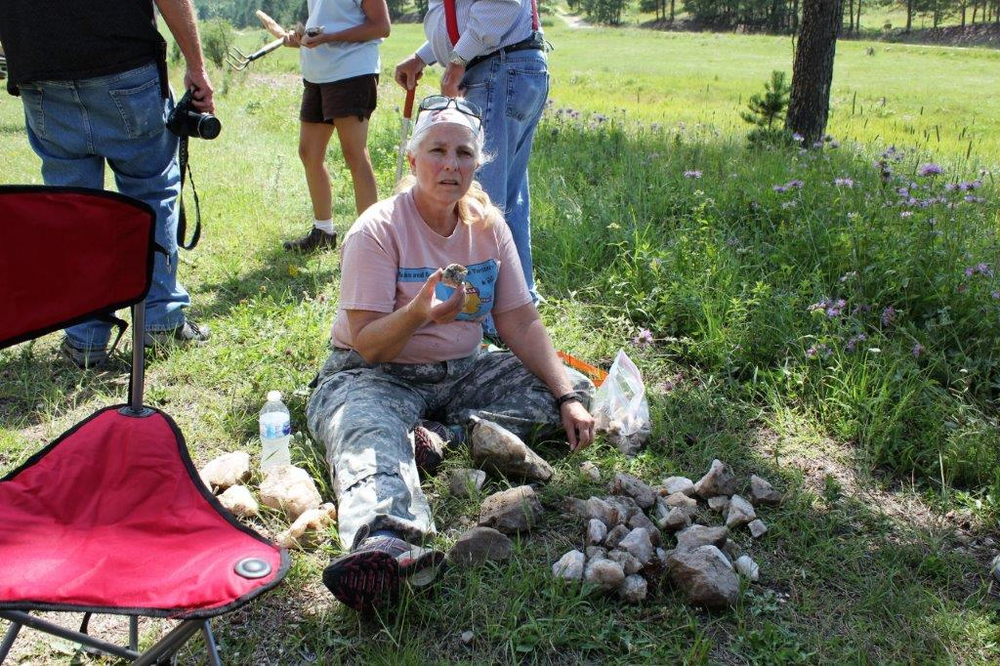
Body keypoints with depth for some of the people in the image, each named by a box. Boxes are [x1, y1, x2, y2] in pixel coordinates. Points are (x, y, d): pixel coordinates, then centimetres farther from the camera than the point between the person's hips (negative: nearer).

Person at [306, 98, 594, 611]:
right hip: (377, 377, -5)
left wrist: (568, 397, -10)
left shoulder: (488, 226, 1)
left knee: (574, 391, -9)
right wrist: (417, 313, -40)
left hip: (462, 372, 6)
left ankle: (435, 435, -22)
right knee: (370, 435, -39)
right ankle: (383, 544, -68)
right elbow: (366, 343, -19)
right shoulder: (379, 229, -14)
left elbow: (521, 323, 1)